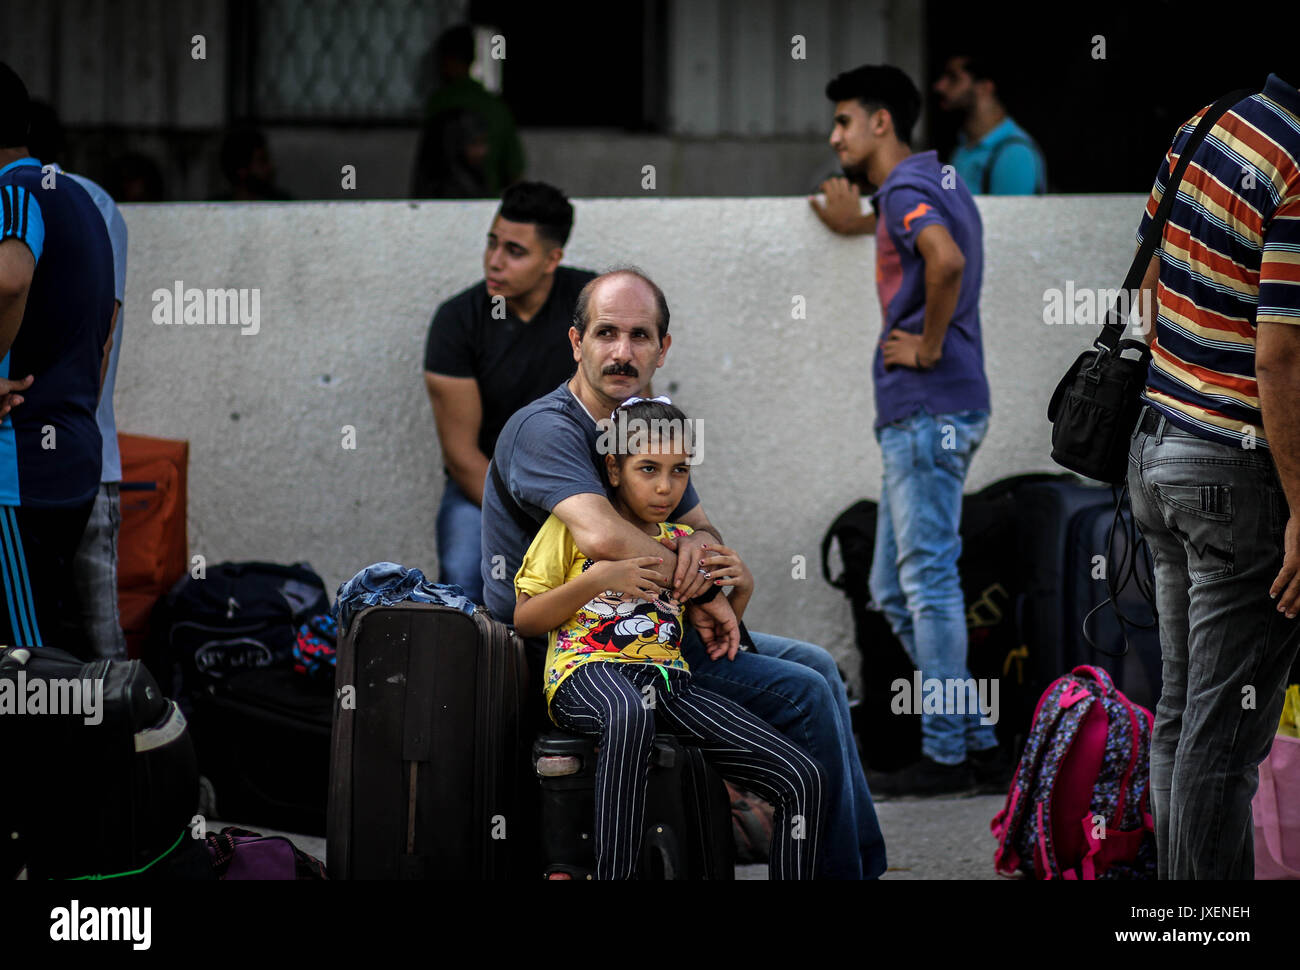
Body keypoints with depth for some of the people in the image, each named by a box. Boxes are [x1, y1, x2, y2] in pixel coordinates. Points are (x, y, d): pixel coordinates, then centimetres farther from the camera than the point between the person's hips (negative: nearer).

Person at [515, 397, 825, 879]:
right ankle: (613, 873, -46)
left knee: (803, 779, -14)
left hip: (669, 677, 5)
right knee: (631, 712, -47)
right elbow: (525, 620, 5)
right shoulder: (573, 526, 11)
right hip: (589, 673, -5)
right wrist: (596, 581, -8)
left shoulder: (685, 543, 25)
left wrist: (742, 590, 7)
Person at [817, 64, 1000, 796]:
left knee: (928, 580, -6)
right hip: (926, 413, 10)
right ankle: (976, 738, 13)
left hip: (928, 411, -10)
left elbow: (946, 262, -32)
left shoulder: (906, 191, -12)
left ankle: (947, 755, -2)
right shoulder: (944, 189, 19)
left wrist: (928, 347, -20)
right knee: (894, 589, 13)